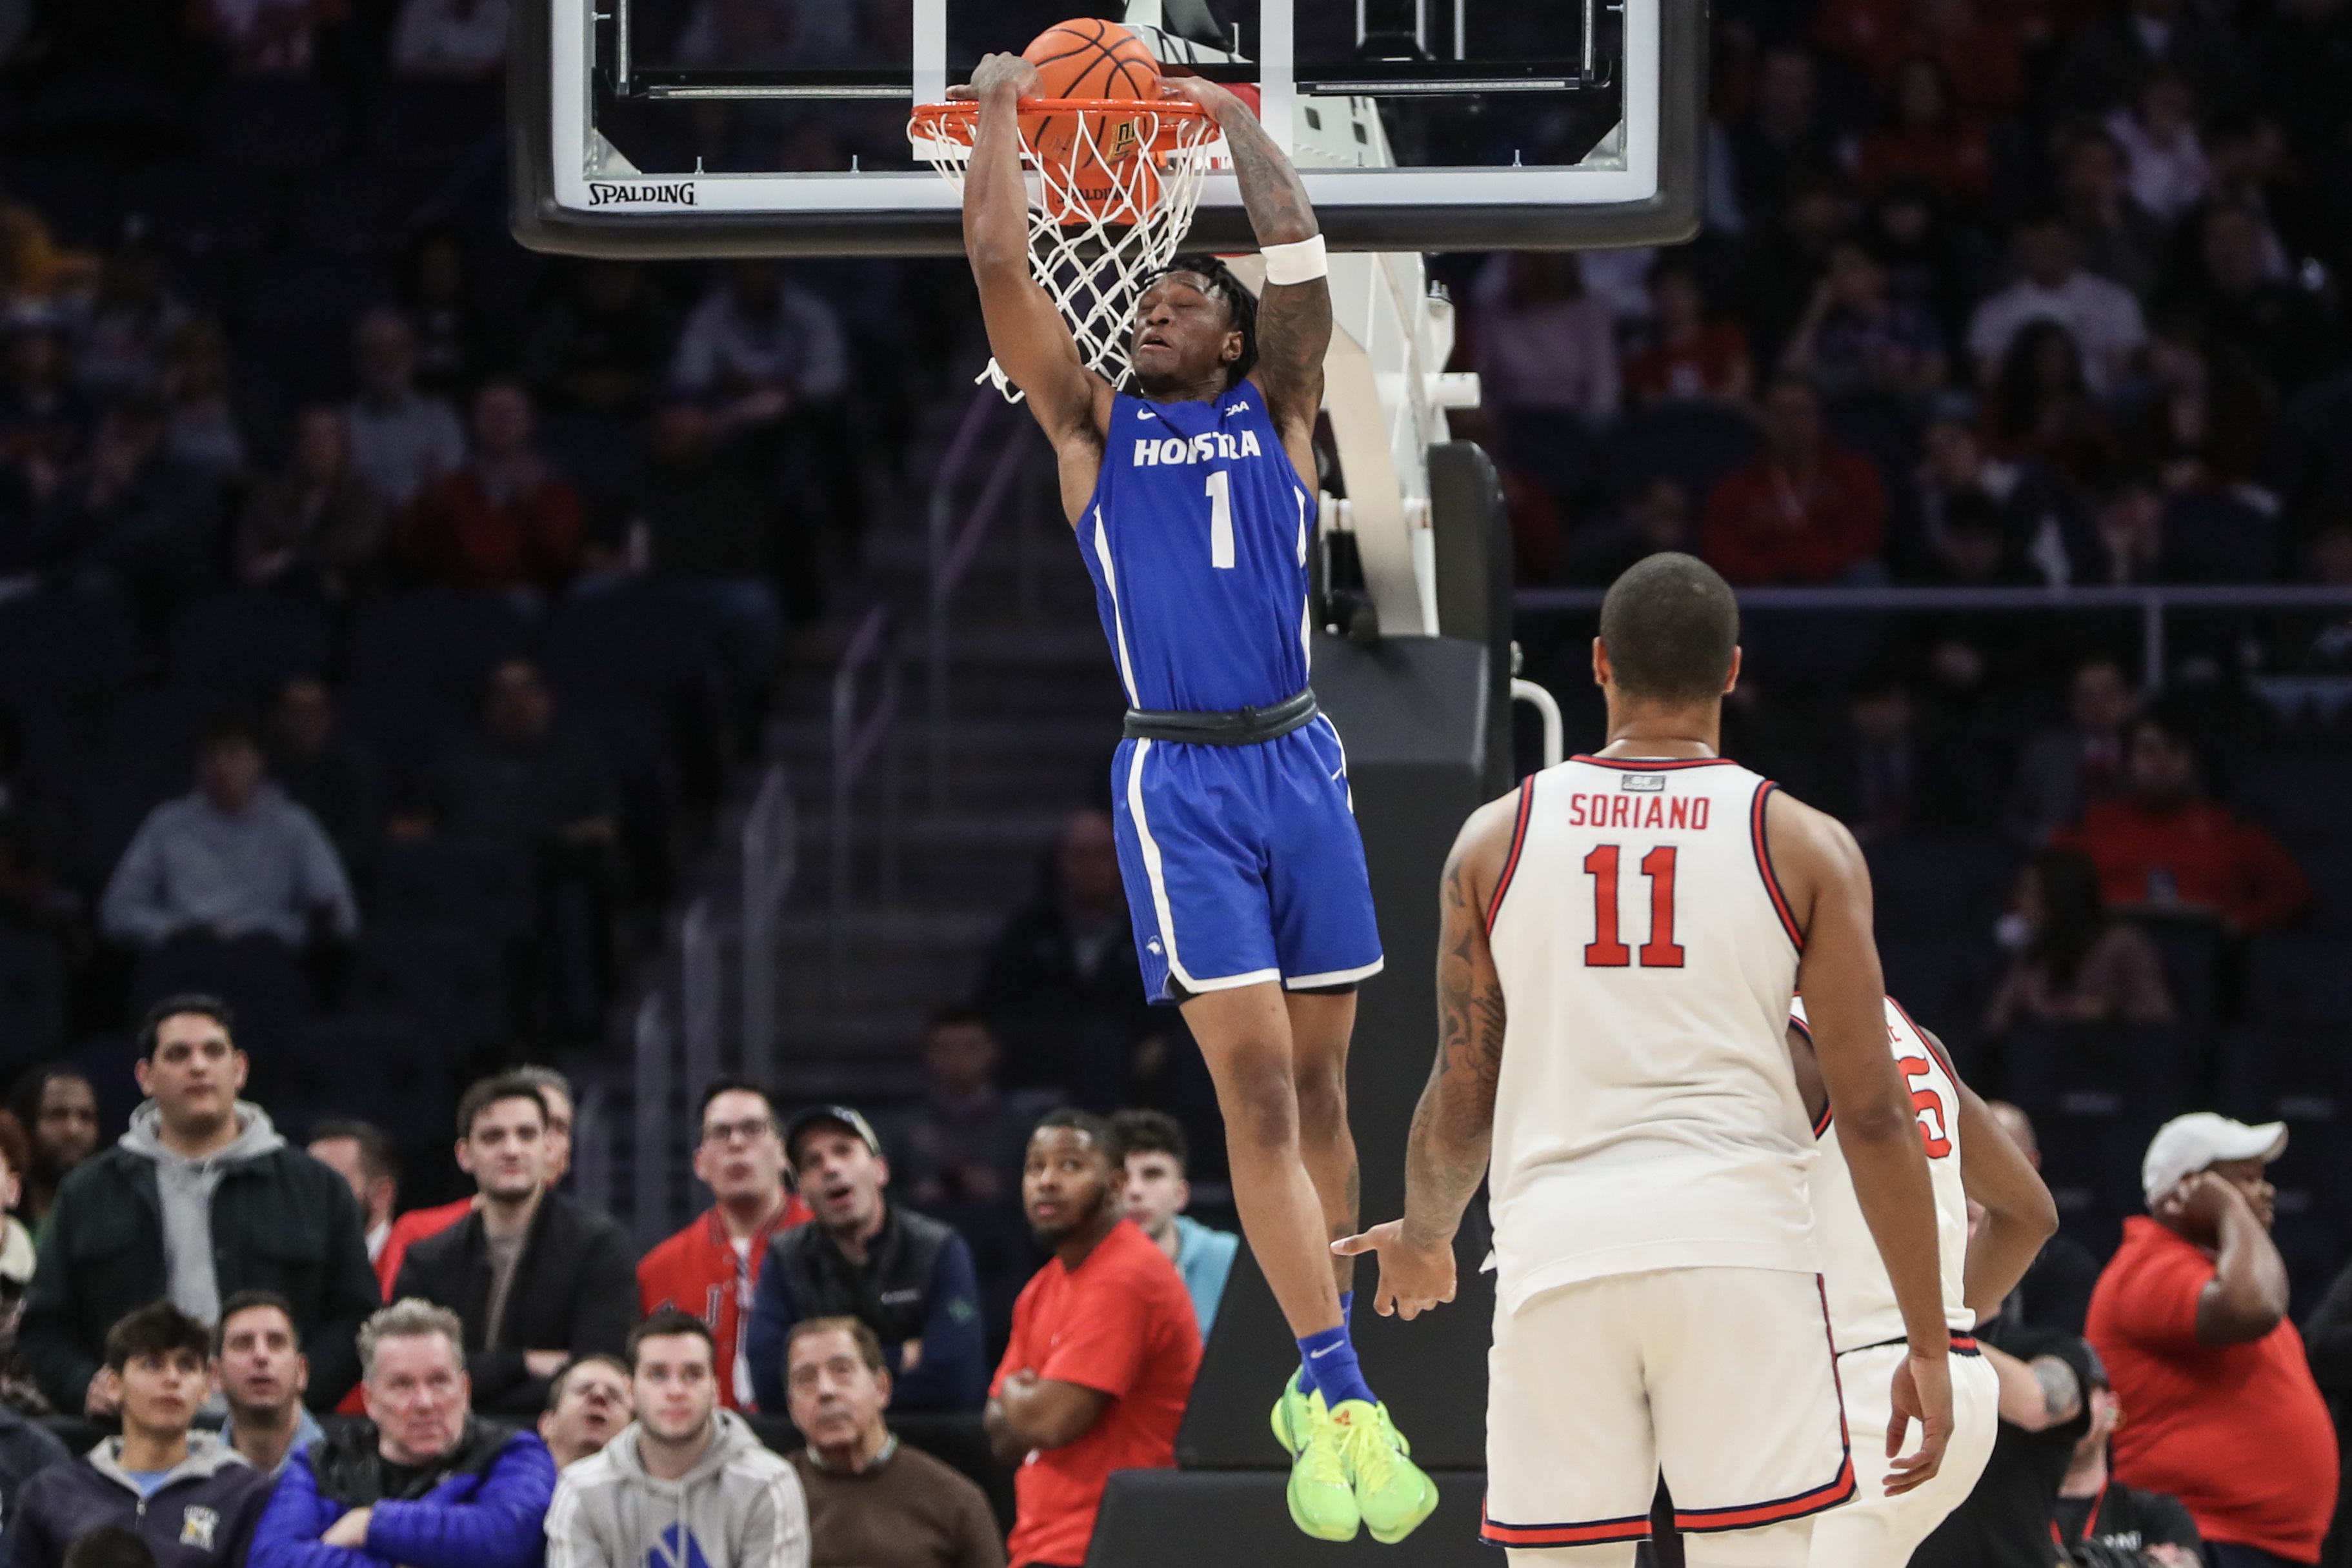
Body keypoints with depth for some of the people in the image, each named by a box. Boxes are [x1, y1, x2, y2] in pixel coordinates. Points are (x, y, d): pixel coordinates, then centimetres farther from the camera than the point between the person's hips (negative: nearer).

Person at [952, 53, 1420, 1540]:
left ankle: (1323, 1383, 16)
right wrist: (1001, 109, 10)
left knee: (1317, 1084, 6)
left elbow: (1300, 248, 4)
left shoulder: (1276, 411, 14)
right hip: (1179, 777, -2)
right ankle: (1344, 1398, -18)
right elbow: (999, 262, 6)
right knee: (1255, 1084, -11)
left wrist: (1230, 117, 9)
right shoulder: (1096, 426, 12)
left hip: (1299, 762, 2)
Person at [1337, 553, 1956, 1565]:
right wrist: (1927, 1342, 5)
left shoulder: (1496, 839, 9)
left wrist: (1424, 1237, 33)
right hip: (1738, 1250, -1)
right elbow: (1871, 1113, 0)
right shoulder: (1803, 845, 4)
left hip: (1556, 1252, 2)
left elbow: (1461, 1099, 12)